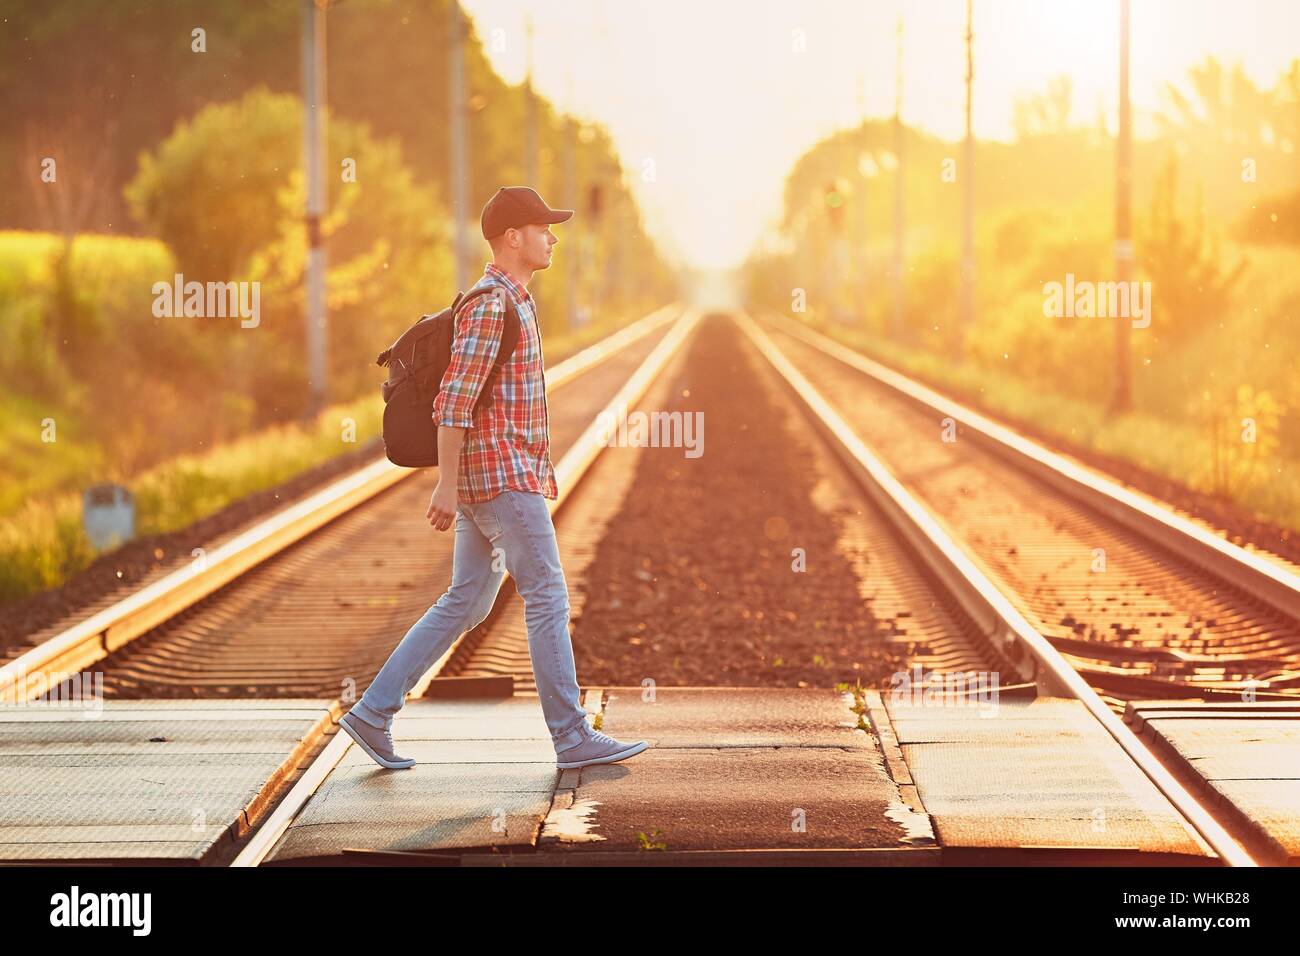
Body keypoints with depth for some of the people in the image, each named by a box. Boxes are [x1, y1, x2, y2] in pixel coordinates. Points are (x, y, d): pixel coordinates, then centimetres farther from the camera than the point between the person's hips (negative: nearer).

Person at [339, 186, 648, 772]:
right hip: (501, 478, -10)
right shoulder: (490, 303, -14)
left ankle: (373, 713, 10)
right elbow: (454, 399, -19)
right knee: (548, 600, -6)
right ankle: (573, 739, -1)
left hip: (500, 478, 10)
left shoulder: (513, 302, 19)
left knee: (465, 604, 10)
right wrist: (447, 486, -21)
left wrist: (539, 469, 25)